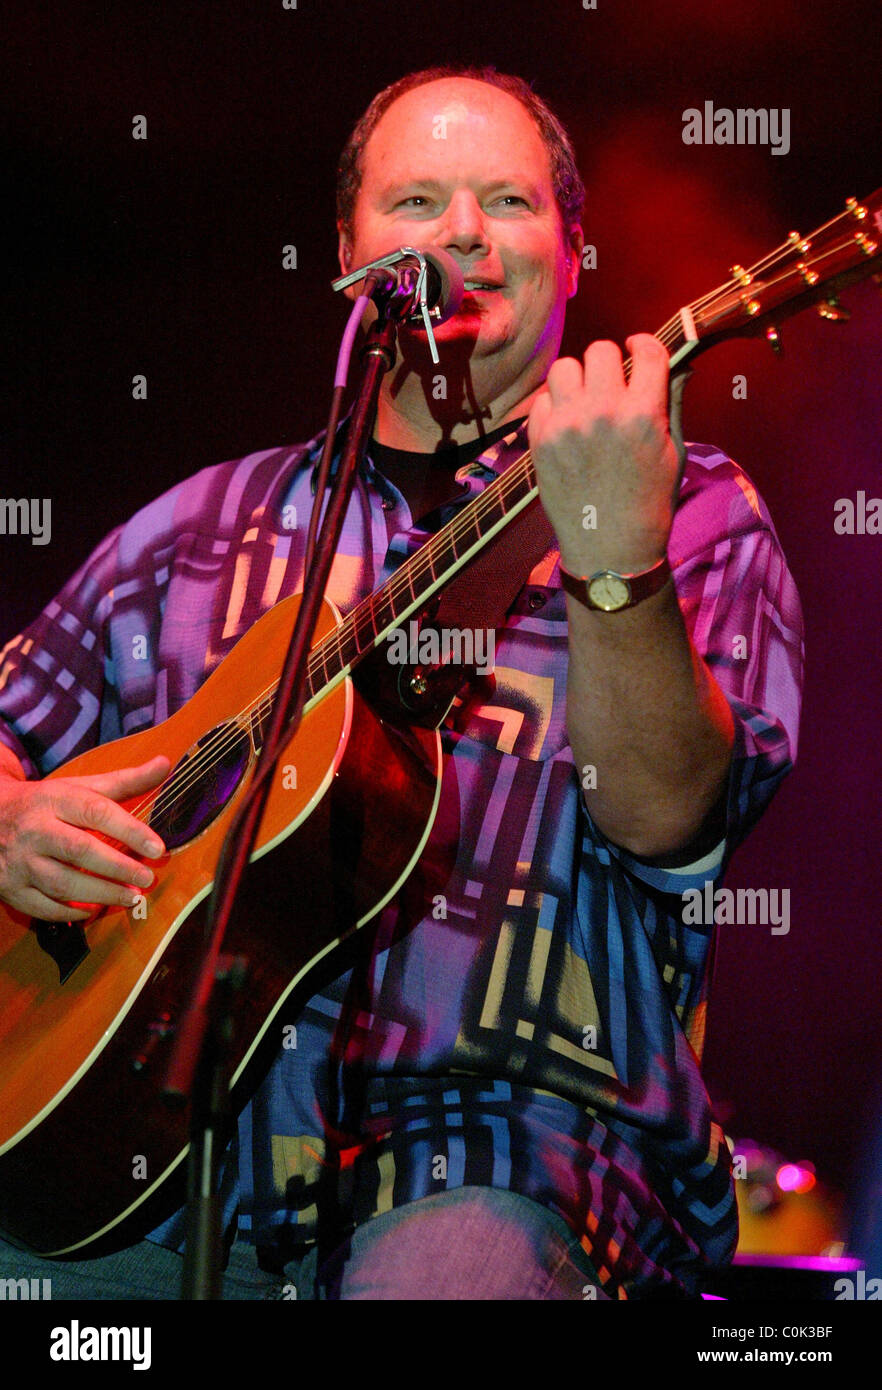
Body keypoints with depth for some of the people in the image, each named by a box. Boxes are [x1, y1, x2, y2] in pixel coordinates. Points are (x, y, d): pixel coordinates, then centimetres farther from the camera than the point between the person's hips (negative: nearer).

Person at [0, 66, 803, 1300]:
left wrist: (616, 560, -26)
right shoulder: (214, 521, 18)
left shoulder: (690, 513, 6)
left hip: (501, 1150, -3)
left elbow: (669, 825, -9)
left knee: (456, 1268, -35)